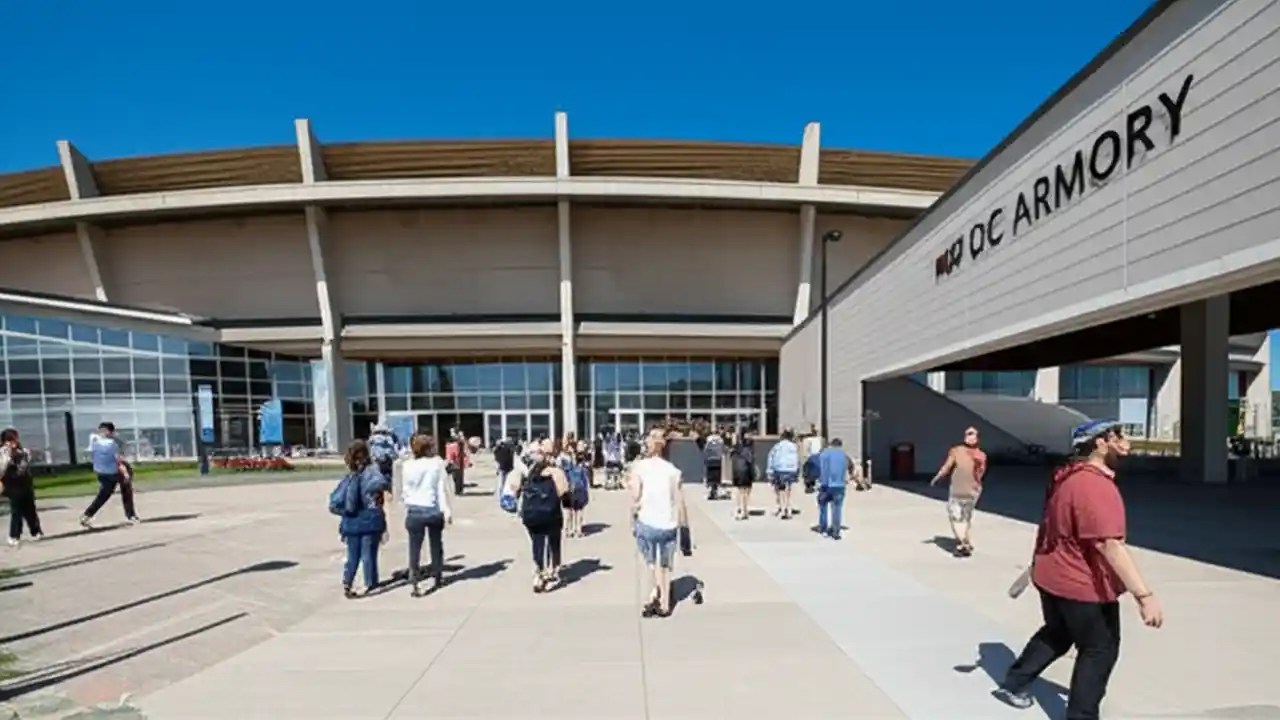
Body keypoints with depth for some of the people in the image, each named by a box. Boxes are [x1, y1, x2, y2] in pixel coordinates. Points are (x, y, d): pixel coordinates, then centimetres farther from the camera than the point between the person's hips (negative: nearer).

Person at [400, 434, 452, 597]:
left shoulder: (407, 465, 1)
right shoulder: (437, 462, -5)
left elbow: (406, 490, 3)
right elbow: (442, 488, -8)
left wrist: (407, 510, 11)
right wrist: (447, 510, -7)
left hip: (414, 510, 1)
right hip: (433, 510, 0)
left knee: (414, 548, 3)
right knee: (436, 545, 17)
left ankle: (413, 583, -8)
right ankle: (436, 578, 28)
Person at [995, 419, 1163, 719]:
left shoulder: (1067, 477, 4)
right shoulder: (1098, 487, -26)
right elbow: (1110, 546, -33)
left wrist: (1037, 562, 27)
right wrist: (1144, 595, -33)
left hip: (1051, 576, 9)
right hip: (1085, 587, -9)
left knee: (1056, 634, 25)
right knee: (1100, 651, 10)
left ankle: (1012, 684, 34)